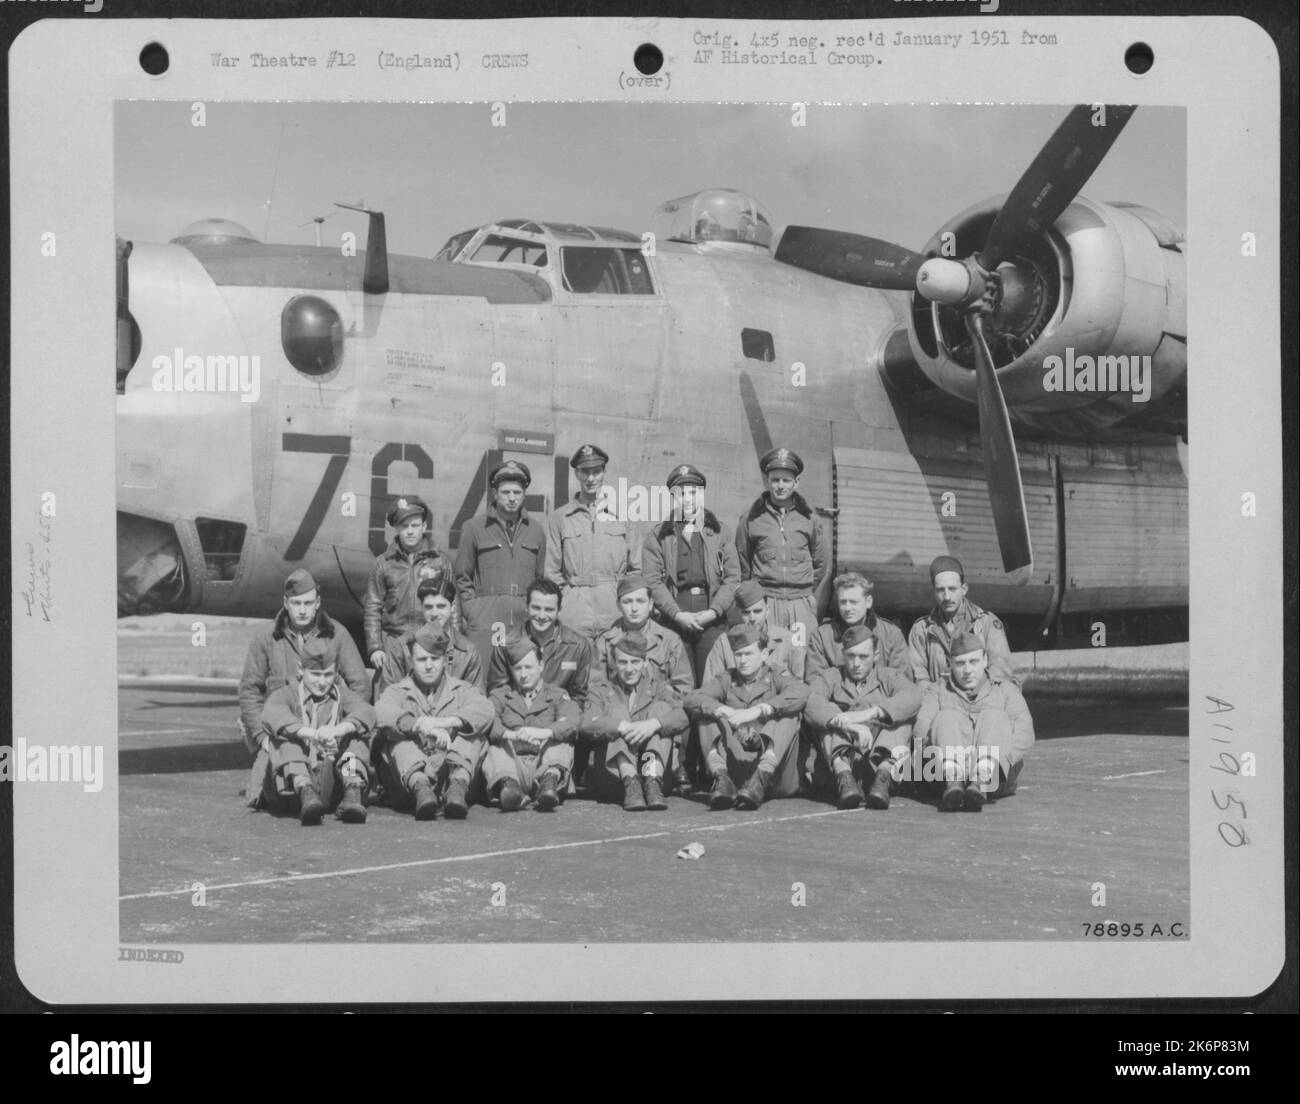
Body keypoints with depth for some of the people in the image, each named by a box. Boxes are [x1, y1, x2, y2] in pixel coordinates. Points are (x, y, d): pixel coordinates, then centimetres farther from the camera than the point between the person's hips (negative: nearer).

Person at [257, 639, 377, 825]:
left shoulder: (342, 696, 16)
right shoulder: (287, 694, 11)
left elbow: (366, 712, -9)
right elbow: (270, 716, -16)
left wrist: (338, 730, -33)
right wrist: (310, 734, -35)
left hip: (332, 783, 1)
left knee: (358, 734, -13)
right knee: (283, 735, -20)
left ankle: (353, 793, -36)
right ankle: (305, 793, -43)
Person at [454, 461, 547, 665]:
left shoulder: (536, 530, 14)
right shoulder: (474, 529, 6)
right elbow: (462, 579, 7)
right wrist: (474, 615, -2)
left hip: (526, 621, 2)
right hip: (485, 622, -2)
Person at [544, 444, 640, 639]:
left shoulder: (622, 515, 13)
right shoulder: (559, 517, 11)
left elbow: (636, 569, 13)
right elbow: (551, 570, 9)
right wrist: (567, 598, -2)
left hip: (616, 612, 1)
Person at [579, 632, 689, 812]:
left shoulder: (658, 688, 17)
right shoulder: (601, 691, 15)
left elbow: (681, 719, -5)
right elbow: (588, 725, -7)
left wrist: (654, 724, -27)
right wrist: (624, 728, -26)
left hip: (650, 769, 1)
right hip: (611, 775, -1)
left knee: (661, 707, -11)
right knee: (618, 710, -15)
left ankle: (652, 782, -32)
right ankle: (630, 783, -38)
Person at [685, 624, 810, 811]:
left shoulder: (776, 678, 11)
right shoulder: (726, 681, 18)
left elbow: (801, 692, -14)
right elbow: (692, 699, -2)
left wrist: (757, 711, -26)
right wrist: (726, 712, -22)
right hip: (735, 764, 2)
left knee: (788, 715, -20)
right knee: (708, 715, -7)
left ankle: (761, 780, -40)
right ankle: (722, 779, -31)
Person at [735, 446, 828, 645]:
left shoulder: (808, 518, 10)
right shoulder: (751, 518, 6)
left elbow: (820, 565, 18)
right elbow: (741, 566, 13)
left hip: (802, 604, 1)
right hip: (764, 605, -1)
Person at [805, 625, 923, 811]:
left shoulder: (888, 676, 19)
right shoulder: (828, 677, 18)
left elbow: (913, 696, -8)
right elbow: (812, 702, -8)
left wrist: (871, 713, -25)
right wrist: (844, 722, -29)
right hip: (841, 757, 0)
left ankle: (883, 776, -40)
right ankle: (843, 776, -43)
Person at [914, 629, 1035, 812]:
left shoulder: (1006, 689, 21)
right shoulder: (937, 692, 22)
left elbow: (1024, 734, 2)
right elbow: (922, 729, 1)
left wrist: (996, 760, -19)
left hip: (995, 778, 0)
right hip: (946, 772, 0)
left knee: (994, 716, -22)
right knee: (946, 717, -21)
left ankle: (980, 783, -48)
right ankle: (953, 783, -48)